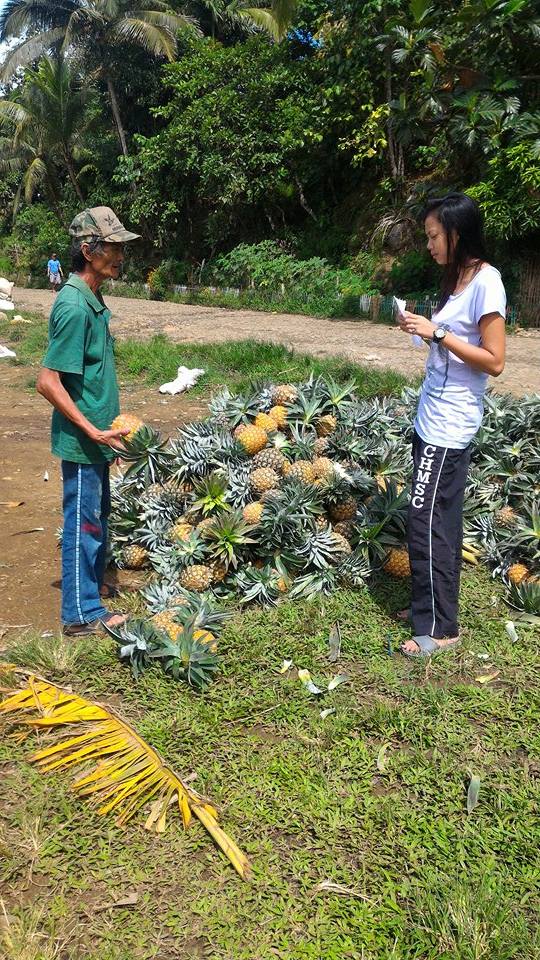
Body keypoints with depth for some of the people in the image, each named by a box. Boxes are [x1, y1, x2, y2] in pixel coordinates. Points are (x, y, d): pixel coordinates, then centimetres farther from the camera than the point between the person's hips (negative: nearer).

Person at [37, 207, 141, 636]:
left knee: (97, 515, 20)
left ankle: (92, 585, 36)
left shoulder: (92, 299, 8)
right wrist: (94, 431, -22)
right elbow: (48, 381, -23)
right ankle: (83, 613, 16)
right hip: (81, 439, -9)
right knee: (84, 522, 2)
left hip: (94, 436, 9)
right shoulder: (75, 307, -21)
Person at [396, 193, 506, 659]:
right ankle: (435, 606, 26)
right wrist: (423, 327, 2)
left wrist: (438, 333, -19)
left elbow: (494, 361, -18)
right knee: (439, 518, 15)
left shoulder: (485, 282, -14)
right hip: (435, 418, 9)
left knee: (427, 521, -5)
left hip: (450, 424, -9)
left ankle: (439, 627, 7)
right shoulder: (457, 278, 13)